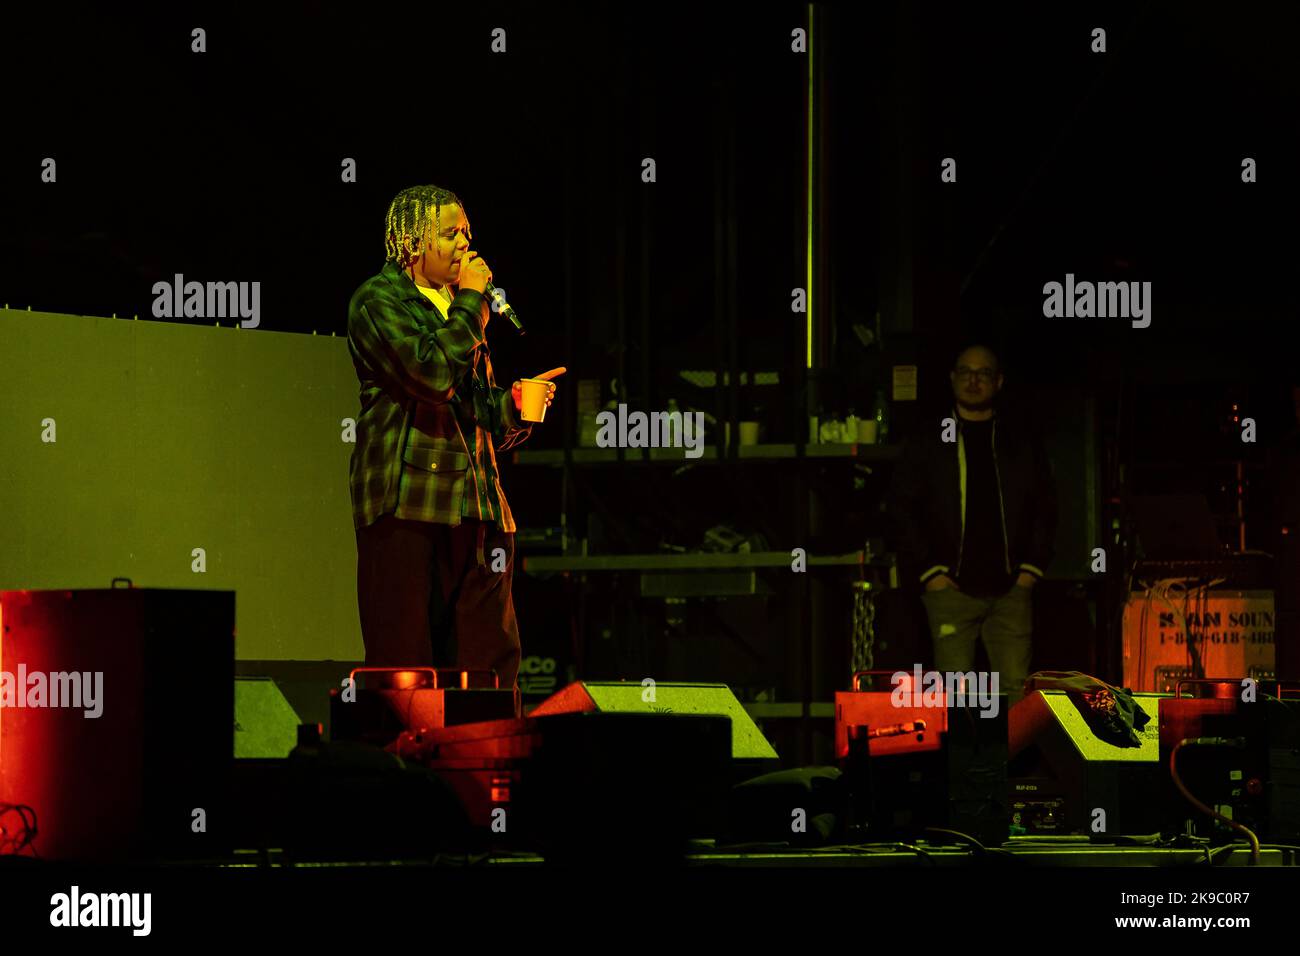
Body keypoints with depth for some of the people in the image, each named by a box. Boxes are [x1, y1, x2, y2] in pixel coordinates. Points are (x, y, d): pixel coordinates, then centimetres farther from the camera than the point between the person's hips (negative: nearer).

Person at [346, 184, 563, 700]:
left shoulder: (462, 310, 24)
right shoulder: (379, 300, 1)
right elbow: (432, 373, -17)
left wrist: (514, 403, 6)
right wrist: (471, 299, -6)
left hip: (476, 507, 7)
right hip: (407, 501, -7)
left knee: (493, 666, 0)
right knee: (405, 662, -8)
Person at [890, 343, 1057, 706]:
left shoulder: (1023, 445, 14)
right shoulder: (928, 444, 8)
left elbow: (1045, 509, 15)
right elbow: (903, 510, 4)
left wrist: (1032, 567, 3)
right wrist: (928, 571, -5)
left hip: (1010, 589, 2)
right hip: (952, 588, -2)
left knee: (1016, 687, -4)